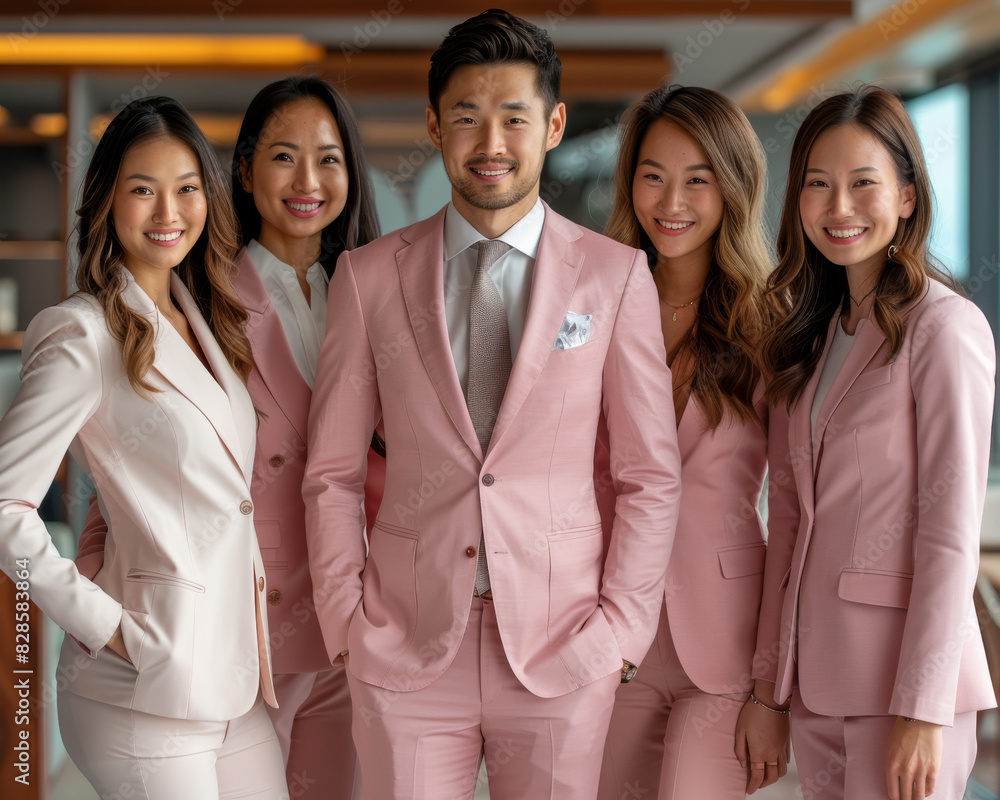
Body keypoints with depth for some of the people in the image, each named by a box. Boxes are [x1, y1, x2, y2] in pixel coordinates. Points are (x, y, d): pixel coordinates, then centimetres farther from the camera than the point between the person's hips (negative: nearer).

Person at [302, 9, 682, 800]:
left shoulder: (616, 275, 2)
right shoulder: (368, 275, 4)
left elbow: (651, 476, 4)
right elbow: (333, 473, 7)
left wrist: (622, 628, -3)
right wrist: (347, 624, 0)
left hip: (561, 649, 0)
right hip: (407, 647, 0)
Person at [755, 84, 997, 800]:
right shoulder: (813, 333, 14)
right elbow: (789, 509, 11)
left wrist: (921, 709, -16)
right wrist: (770, 664, 6)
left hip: (904, 667, -6)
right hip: (814, 676, 6)